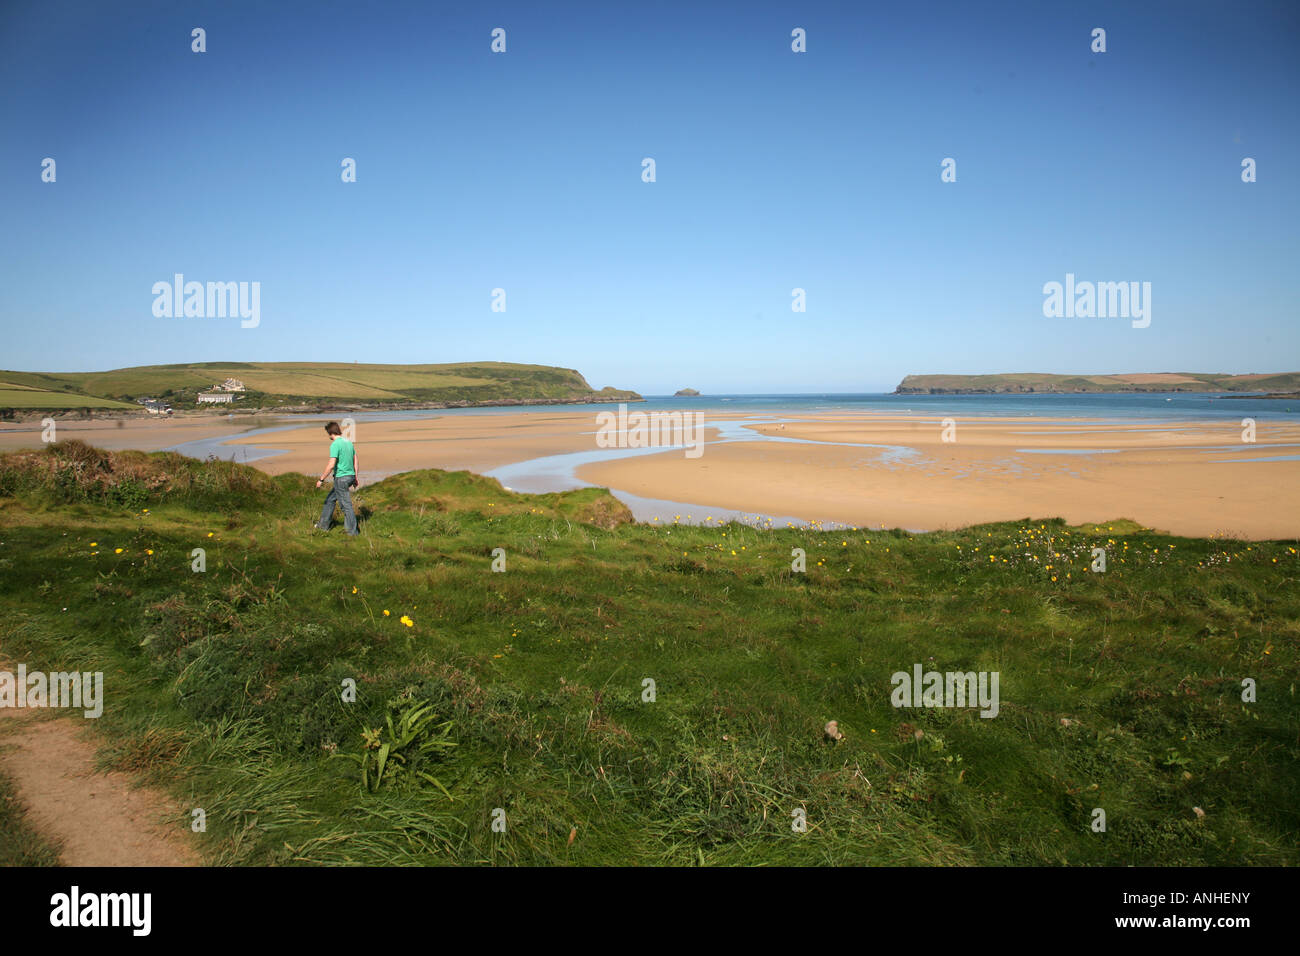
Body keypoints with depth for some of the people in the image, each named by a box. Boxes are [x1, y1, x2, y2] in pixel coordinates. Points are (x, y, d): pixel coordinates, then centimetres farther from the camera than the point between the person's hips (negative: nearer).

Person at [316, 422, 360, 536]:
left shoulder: (335, 445, -16)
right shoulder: (348, 442, 9)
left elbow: (331, 465, -21)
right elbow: (355, 461, 13)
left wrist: (321, 479, -13)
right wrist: (356, 478, 19)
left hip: (341, 478, -8)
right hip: (350, 475, 8)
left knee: (346, 504, 0)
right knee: (330, 499, 20)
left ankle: (352, 531, 6)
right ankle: (324, 525, 29)